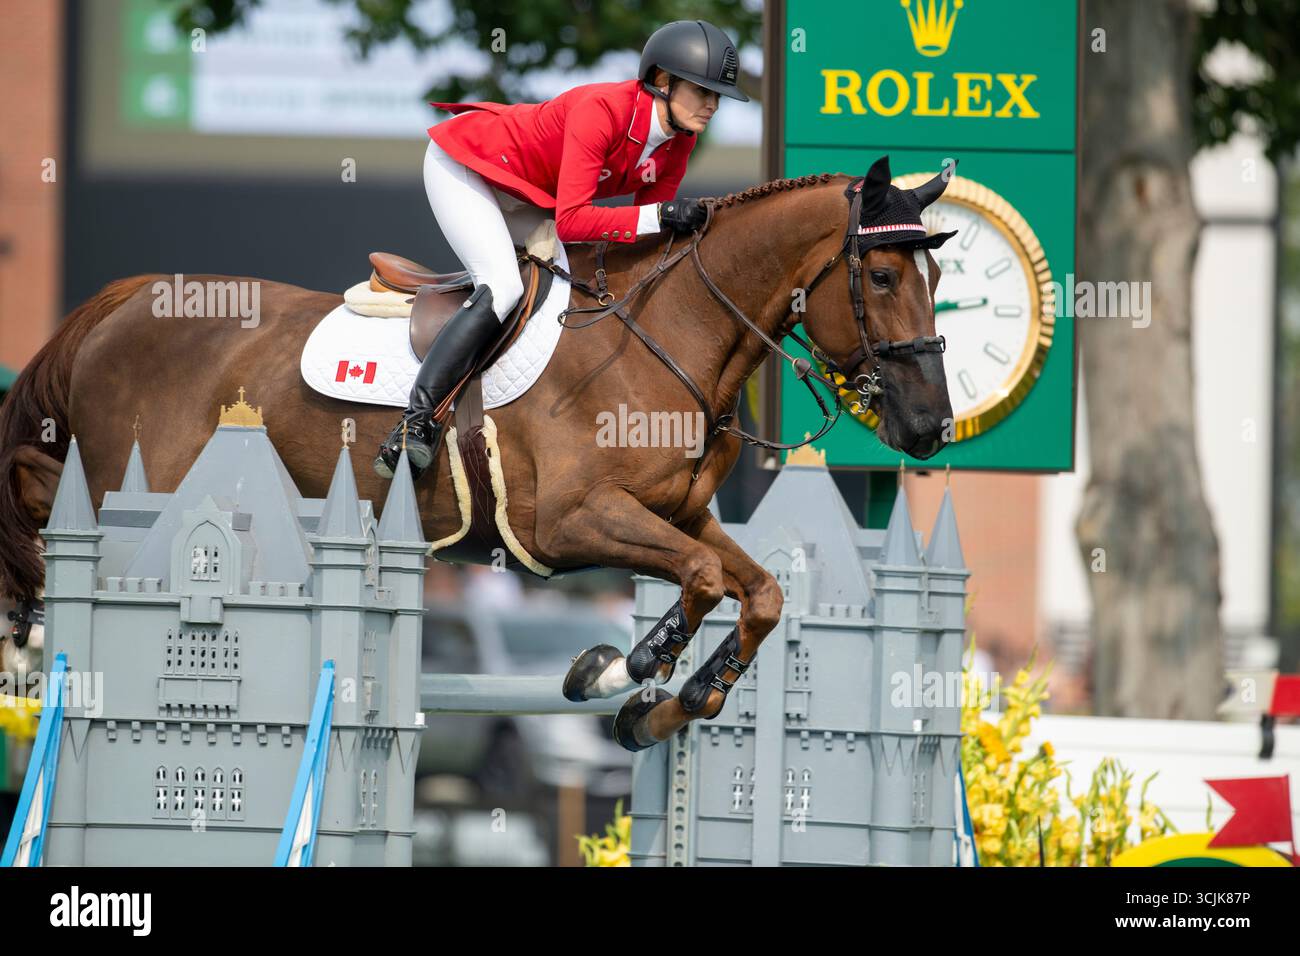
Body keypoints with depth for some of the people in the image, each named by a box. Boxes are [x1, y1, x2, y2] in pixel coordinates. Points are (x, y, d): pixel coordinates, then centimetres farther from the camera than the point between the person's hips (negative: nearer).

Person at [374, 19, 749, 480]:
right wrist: (659, 216, -44)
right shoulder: (602, 110, -35)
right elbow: (571, 221, -40)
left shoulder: (679, 139, -11)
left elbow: (651, 225, -2)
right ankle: (416, 422, -31)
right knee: (503, 286, -26)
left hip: (526, 197, 9)